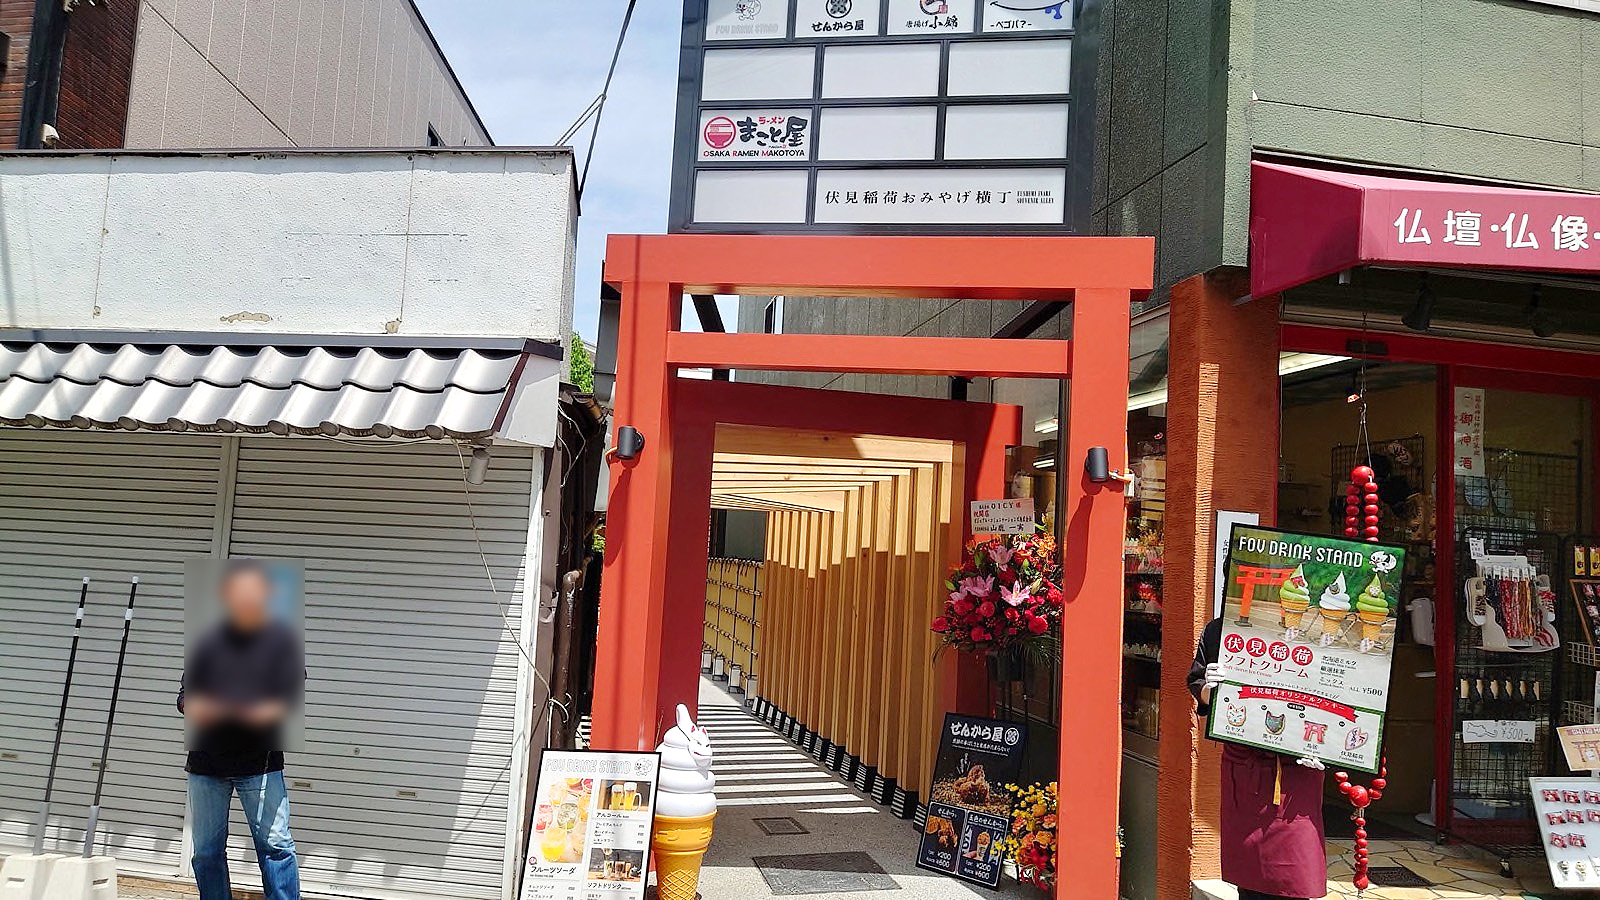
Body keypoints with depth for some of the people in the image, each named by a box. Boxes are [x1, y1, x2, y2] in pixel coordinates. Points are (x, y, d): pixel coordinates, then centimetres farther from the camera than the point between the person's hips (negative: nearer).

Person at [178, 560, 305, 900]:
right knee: (206, 849, 11)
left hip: (260, 761, -3)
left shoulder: (282, 640, 1)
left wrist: (266, 711, -23)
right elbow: (185, 695, 9)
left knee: (275, 843, -5)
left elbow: (292, 695, -3)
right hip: (206, 761, 3)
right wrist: (196, 707, -14)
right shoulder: (207, 643, 8)